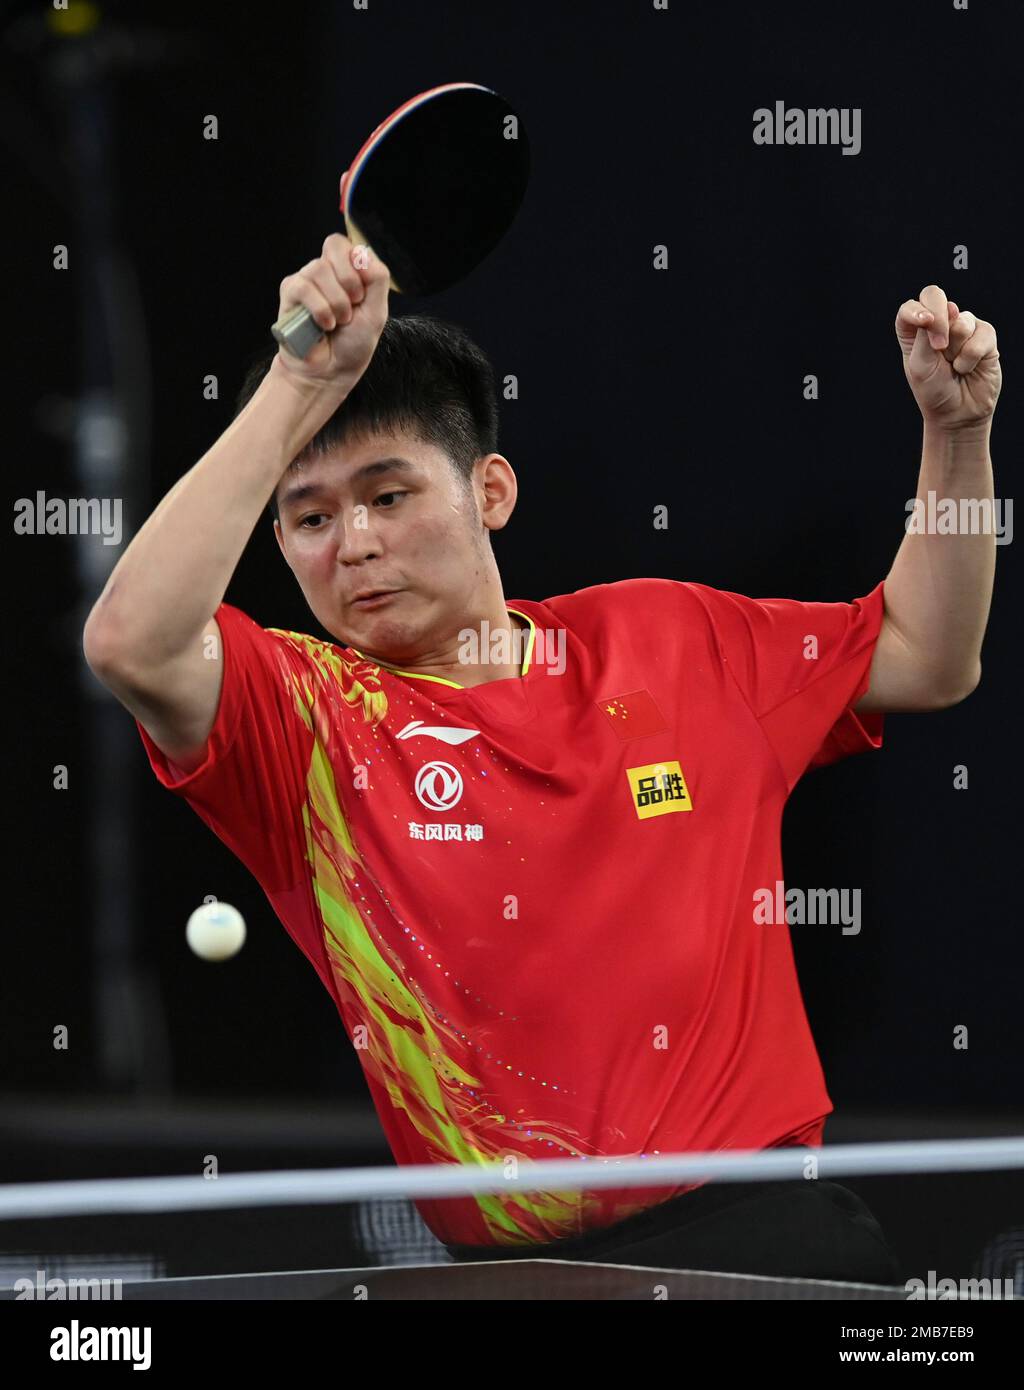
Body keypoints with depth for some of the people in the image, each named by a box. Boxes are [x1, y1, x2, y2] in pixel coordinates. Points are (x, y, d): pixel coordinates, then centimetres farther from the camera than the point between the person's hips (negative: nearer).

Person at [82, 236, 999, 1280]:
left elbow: (925, 657, 28)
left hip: (767, 1229, 1)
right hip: (511, 1267, -1)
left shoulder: (676, 642, 15)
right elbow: (132, 644, -20)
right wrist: (302, 382, -18)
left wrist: (955, 428, 15)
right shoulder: (304, 712, 2)